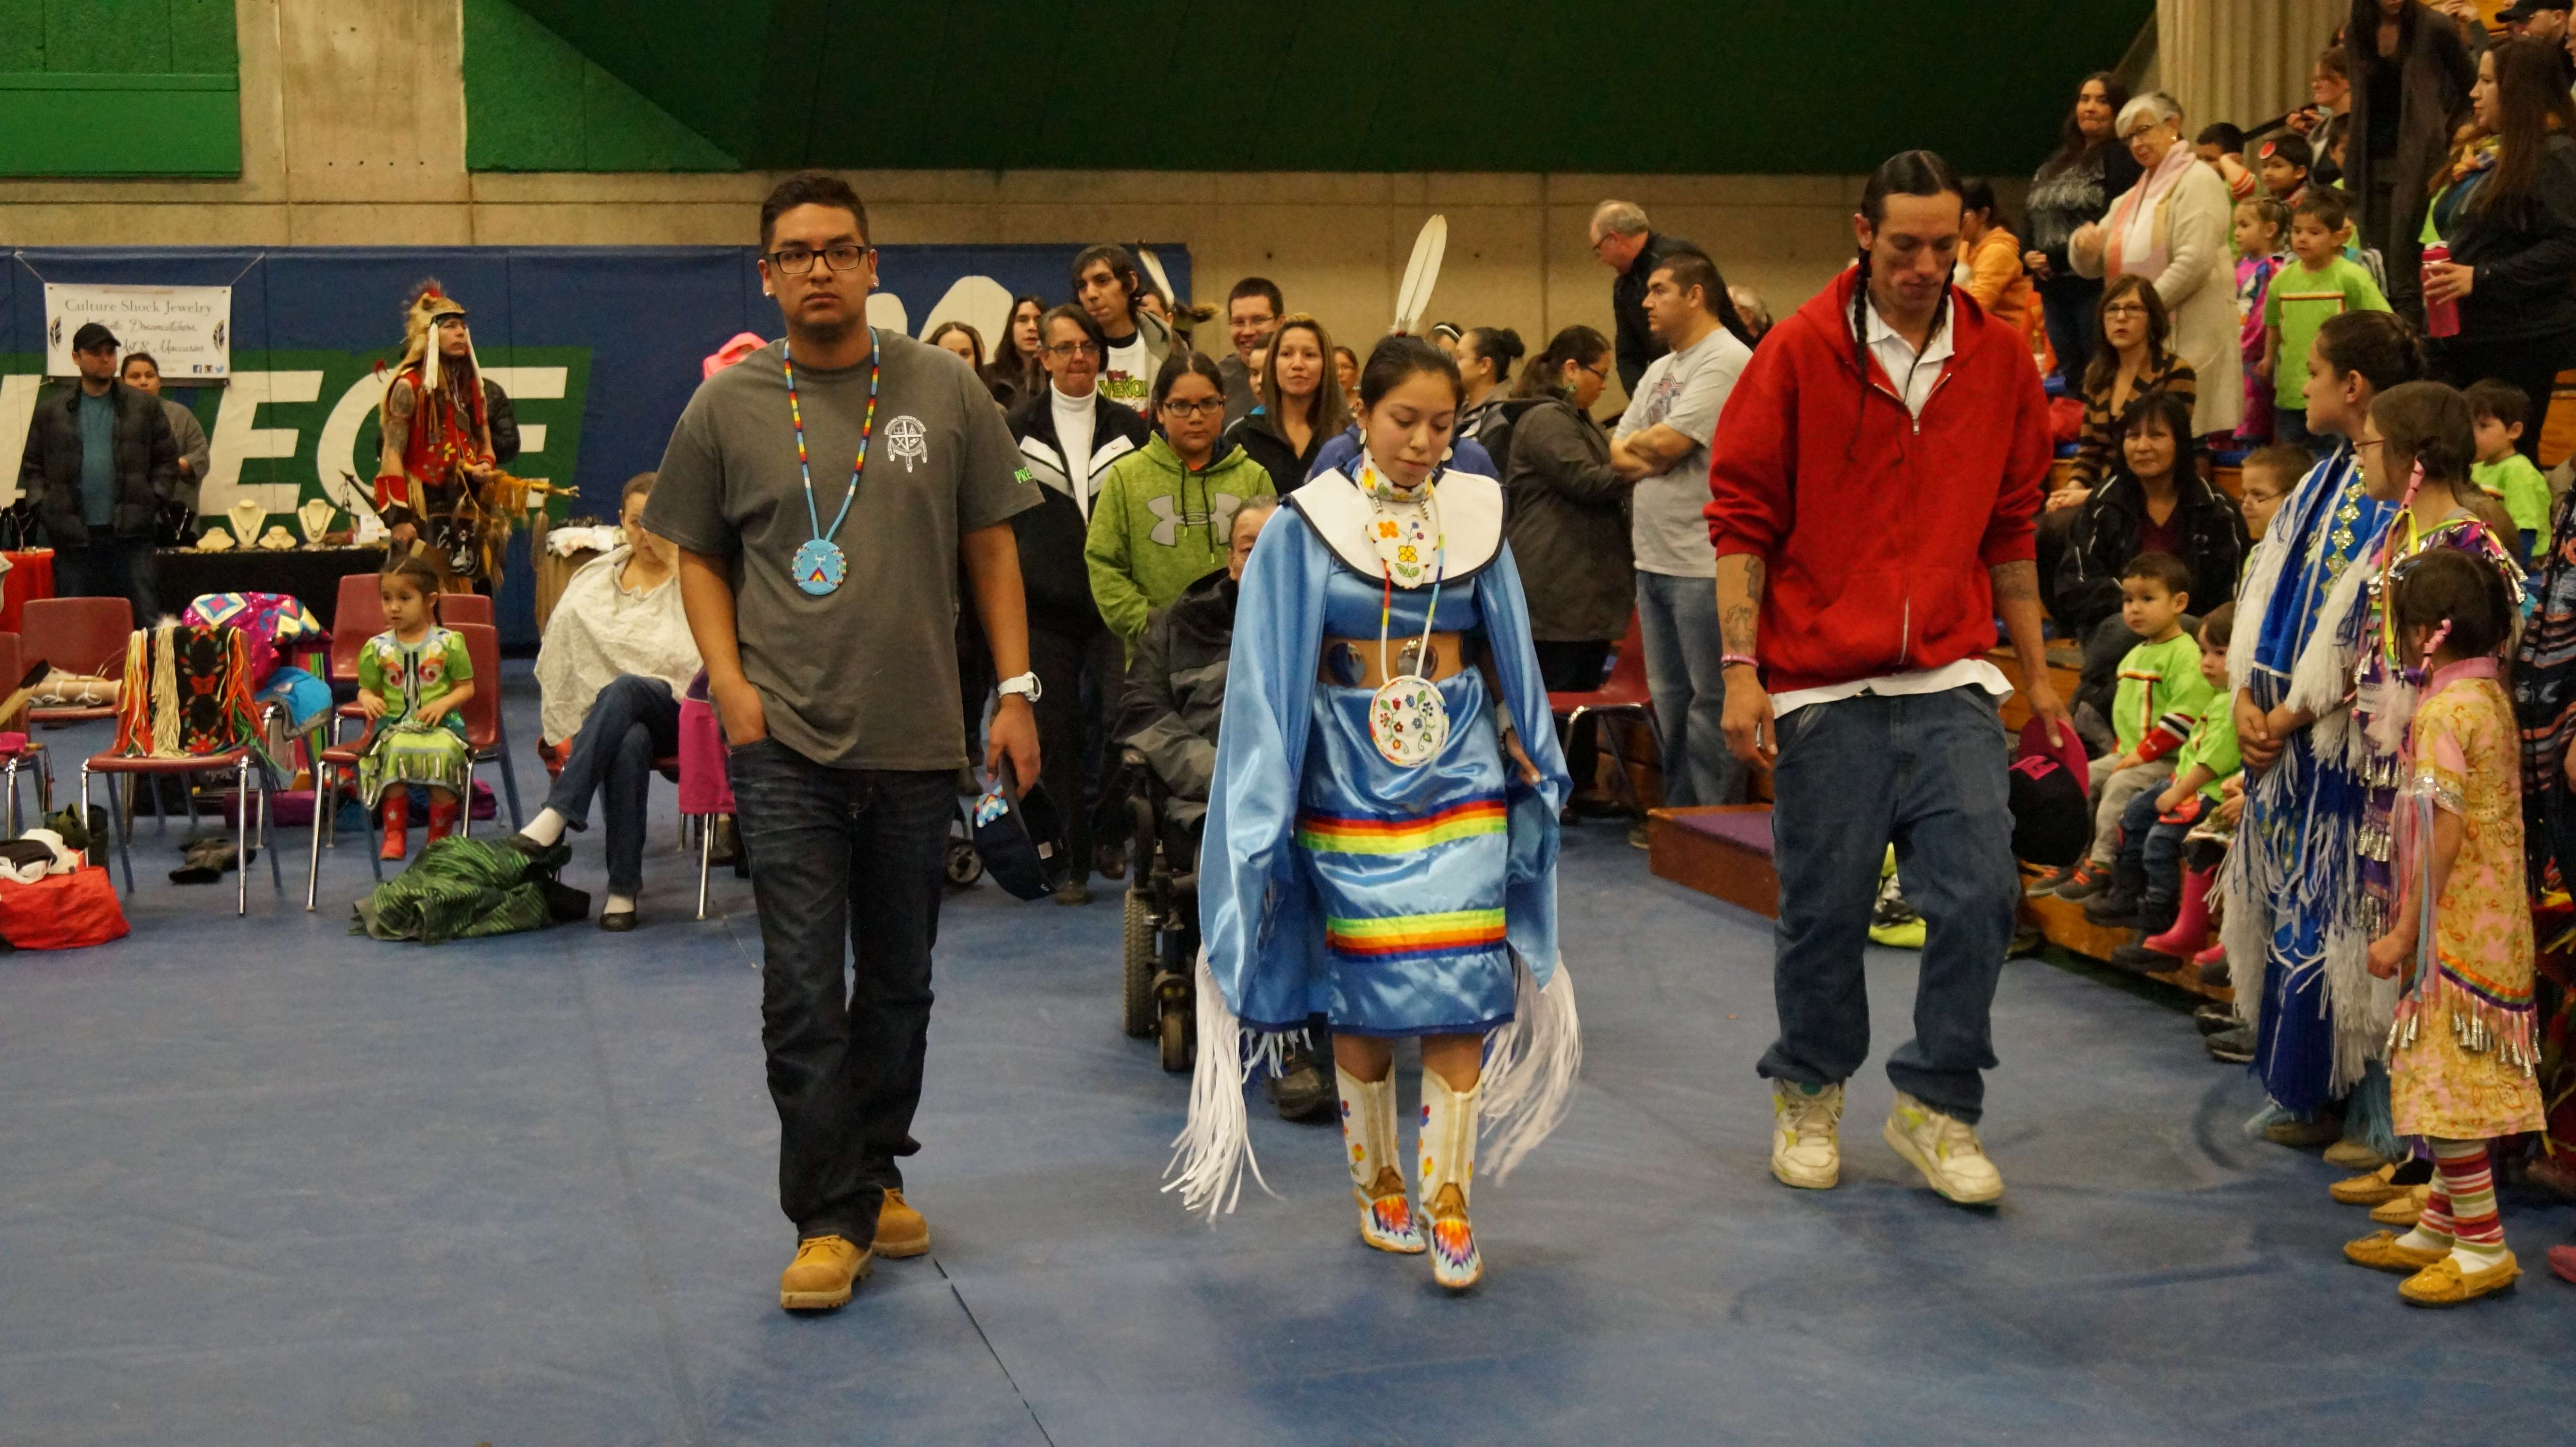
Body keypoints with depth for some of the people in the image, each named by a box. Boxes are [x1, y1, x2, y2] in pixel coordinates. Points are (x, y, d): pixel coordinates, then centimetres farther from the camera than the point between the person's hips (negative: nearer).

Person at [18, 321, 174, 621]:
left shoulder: (145, 406, 7)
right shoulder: (50, 412, 10)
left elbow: (167, 460, 9)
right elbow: (32, 467, 13)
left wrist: (154, 501, -3)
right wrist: (42, 507, -1)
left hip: (131, 532, -1)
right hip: (74, 536, 1)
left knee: (143, 618, -1)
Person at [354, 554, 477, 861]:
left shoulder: (448, 643, 4)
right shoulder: (377, 648, 9)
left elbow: (466, 687, 6)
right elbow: (367, 688, 15)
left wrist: (443, 703, -12)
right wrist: (368, 699, -9)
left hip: (441, 724, -1)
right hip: (394, 725, 1)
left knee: (443, 754, -32)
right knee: (396, 752, -32)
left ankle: (440, 837, -12)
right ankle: (394, 833, -18)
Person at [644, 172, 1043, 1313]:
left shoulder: (944, 391, 3)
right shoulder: (727, 407, 2)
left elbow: (990, 547, 8)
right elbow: (700, 556, 11)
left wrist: (1015, 690, 3)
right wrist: (728, 680, -3)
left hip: (917, 742, 1)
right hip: (785, 741, -1)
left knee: (898, 982, 12)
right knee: (804, 991, -6)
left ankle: (879, 1171, 30)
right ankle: (831, 1218, 3)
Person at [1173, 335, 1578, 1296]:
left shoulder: (1476, 515, 4)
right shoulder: (1308, 526, -3)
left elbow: (1508, 651, 15)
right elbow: (1271, 672, -1)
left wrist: (1526, 756, 14)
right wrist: (1270, 794, -3)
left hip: (1459, 772, 1)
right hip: (1350, 777, -1)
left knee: (1459, 983, -7)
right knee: (1362, 991, 4)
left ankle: (1448, 1200, -1)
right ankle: (1376, 1181, 21)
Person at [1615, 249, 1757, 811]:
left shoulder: (1726, 360, -11)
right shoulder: (1660, 370, 19)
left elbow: (1666, 445, -18)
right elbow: (1618, 454, 13)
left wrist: (1636, 443, 3)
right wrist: (1651, 452, -7)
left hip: (1704, 562, -9)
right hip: (1654, 558, 9)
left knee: (1710, 703, -5)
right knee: (1668, 701, 14)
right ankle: (1678, 821, 21)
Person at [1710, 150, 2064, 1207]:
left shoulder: (2000, 363, 7)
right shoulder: (1800, 354, -3)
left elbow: (2012, 532, 15)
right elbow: (1742, 519, -2)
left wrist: (2037, 675, 16)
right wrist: (1742, 667, -9)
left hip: (1952, 684, 3)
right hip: (1823, 690, -2)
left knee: (1979, 893, -6)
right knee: (1824, 911, 5)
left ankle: (1936, 1106, 12)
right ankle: (1807, 1097, 27)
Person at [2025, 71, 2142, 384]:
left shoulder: (2120, 159, -4)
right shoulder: (2058, 160, 20)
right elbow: (2030, 215, 19)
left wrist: (2056, 258, -14)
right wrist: (2028, 256, -1)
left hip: (2097, 287, -7)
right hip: (2054, 288, 7)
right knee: (2067, 373, 9)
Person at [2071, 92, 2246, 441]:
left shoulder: (2197, 182, -2)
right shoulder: (2130, 199, 22)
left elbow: (2195, 262, -15)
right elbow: (2092, 267, 22)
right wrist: (2085, 246, -2)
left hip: (2187, 336, -7)